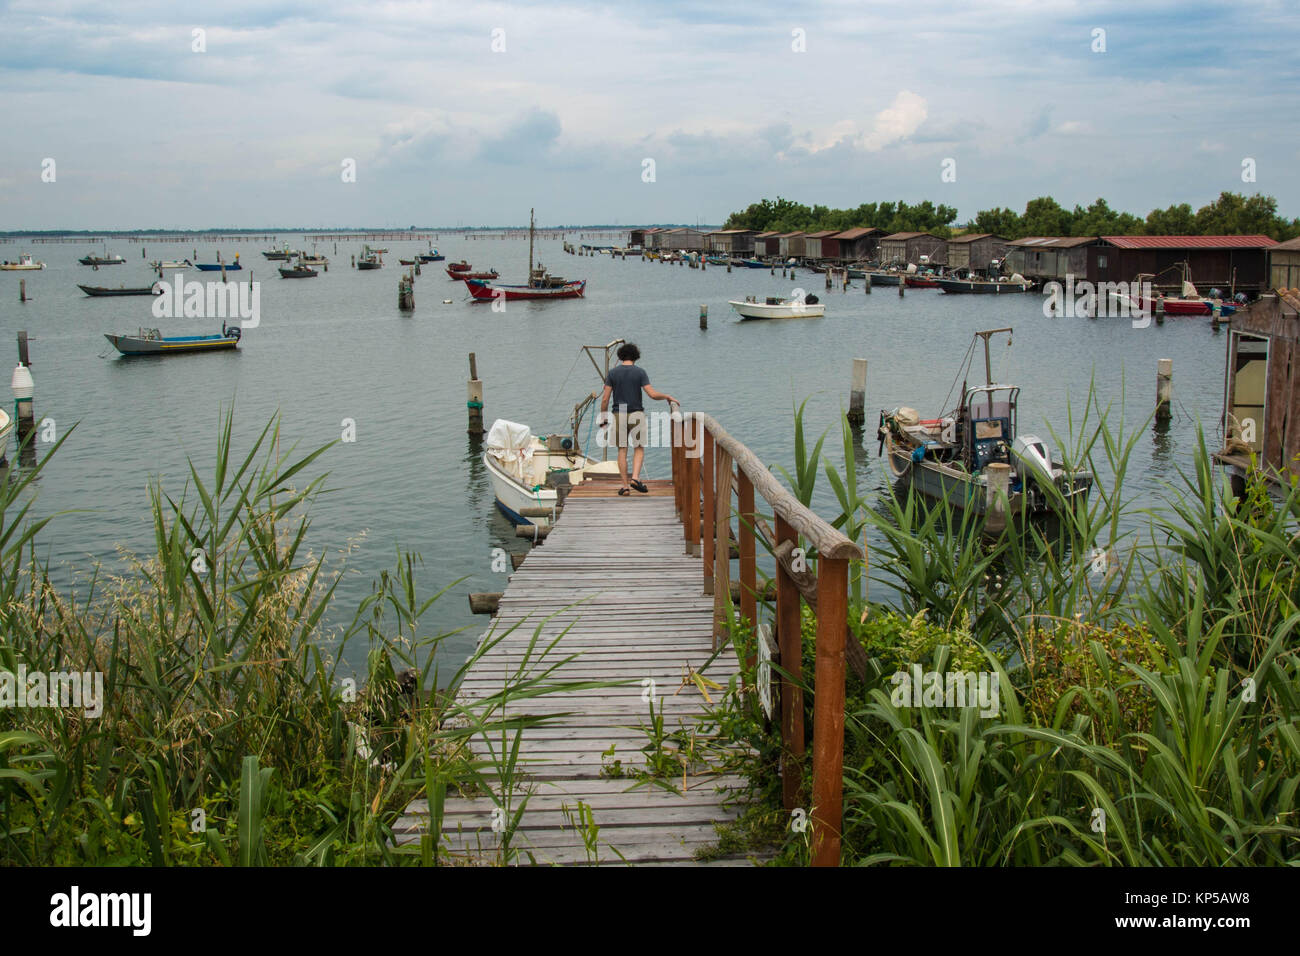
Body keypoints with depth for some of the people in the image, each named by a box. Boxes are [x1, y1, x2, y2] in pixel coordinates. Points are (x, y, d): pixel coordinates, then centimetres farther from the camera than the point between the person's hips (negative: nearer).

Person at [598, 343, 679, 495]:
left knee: (622, 451, 7)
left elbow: (605, 398, -4)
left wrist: (603, 418, 4)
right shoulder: (640, 372, -4)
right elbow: (653, 394, -12)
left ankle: (625, 486, 4)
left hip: (619, 415, 1)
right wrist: (668, 397, 6)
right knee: (639, 449, 10)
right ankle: (635, 479, -9)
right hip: (636, 414, -1)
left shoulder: (613, 372, 0)